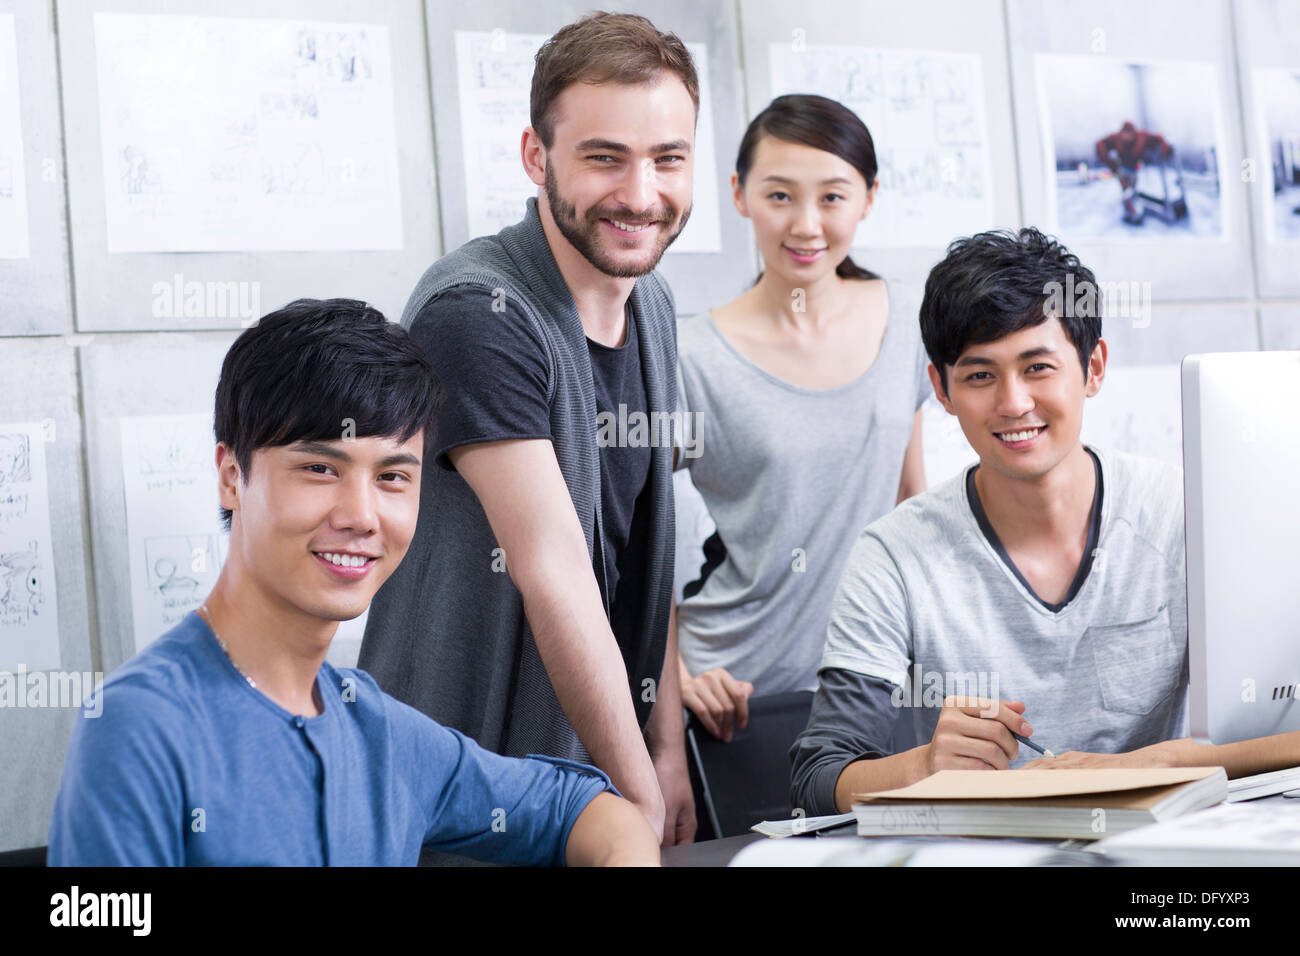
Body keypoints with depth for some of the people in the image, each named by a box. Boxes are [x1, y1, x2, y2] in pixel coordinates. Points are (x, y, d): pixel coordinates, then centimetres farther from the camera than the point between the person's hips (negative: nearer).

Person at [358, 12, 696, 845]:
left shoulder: (652, 306, 6)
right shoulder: (476, 314, -20)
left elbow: (646, 550, 8)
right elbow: (552, 570, -22)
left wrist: (669, 752, 3)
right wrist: (640, 793, -19)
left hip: (607, 759, 7)